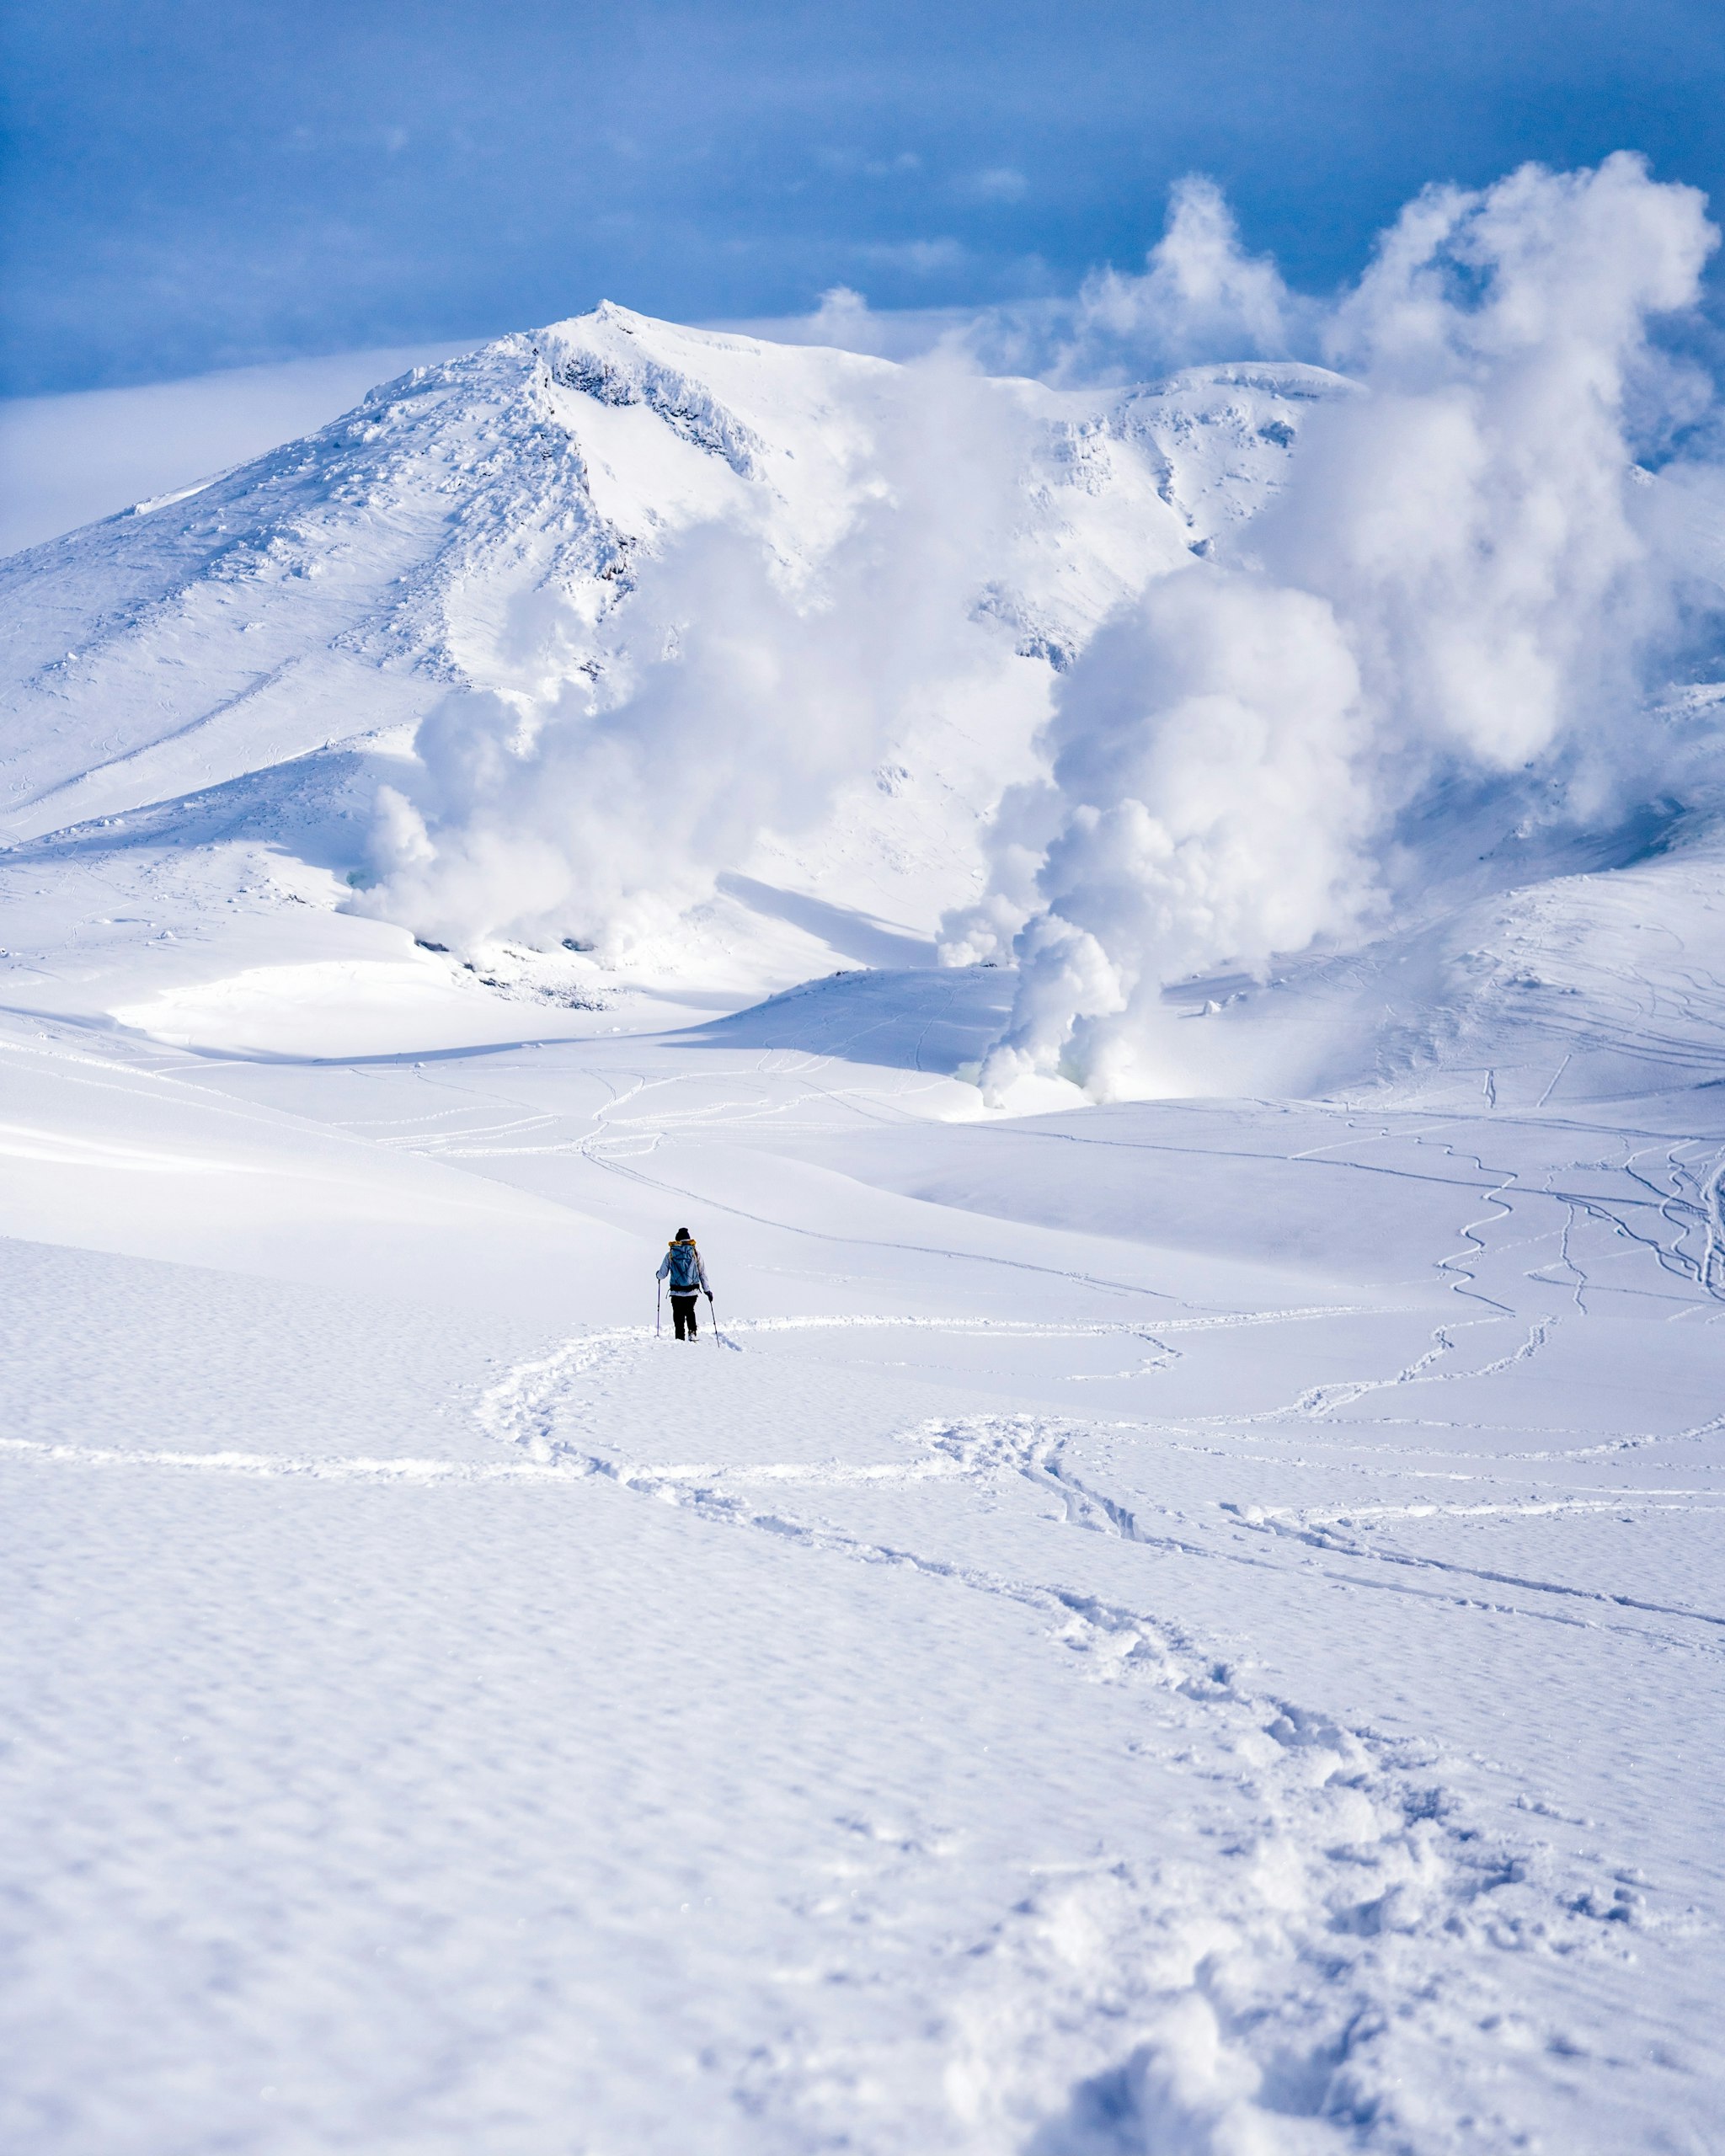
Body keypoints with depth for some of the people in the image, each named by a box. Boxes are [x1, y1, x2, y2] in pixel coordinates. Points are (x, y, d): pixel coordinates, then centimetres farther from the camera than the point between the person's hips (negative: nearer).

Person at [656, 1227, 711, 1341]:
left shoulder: (670, 1255, -1)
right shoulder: (695, 1253, 0)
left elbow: (662, 1275, 4)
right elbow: (703, 1273, 2)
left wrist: (658, 1275, 29)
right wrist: (708, 1290, 10)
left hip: (677, 1292, -1)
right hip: (693, 1291, 1)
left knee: (679, 1316, 8)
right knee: (690, 1312, 24)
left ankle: (681, 1339, 3)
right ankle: (692, 1333, 7)